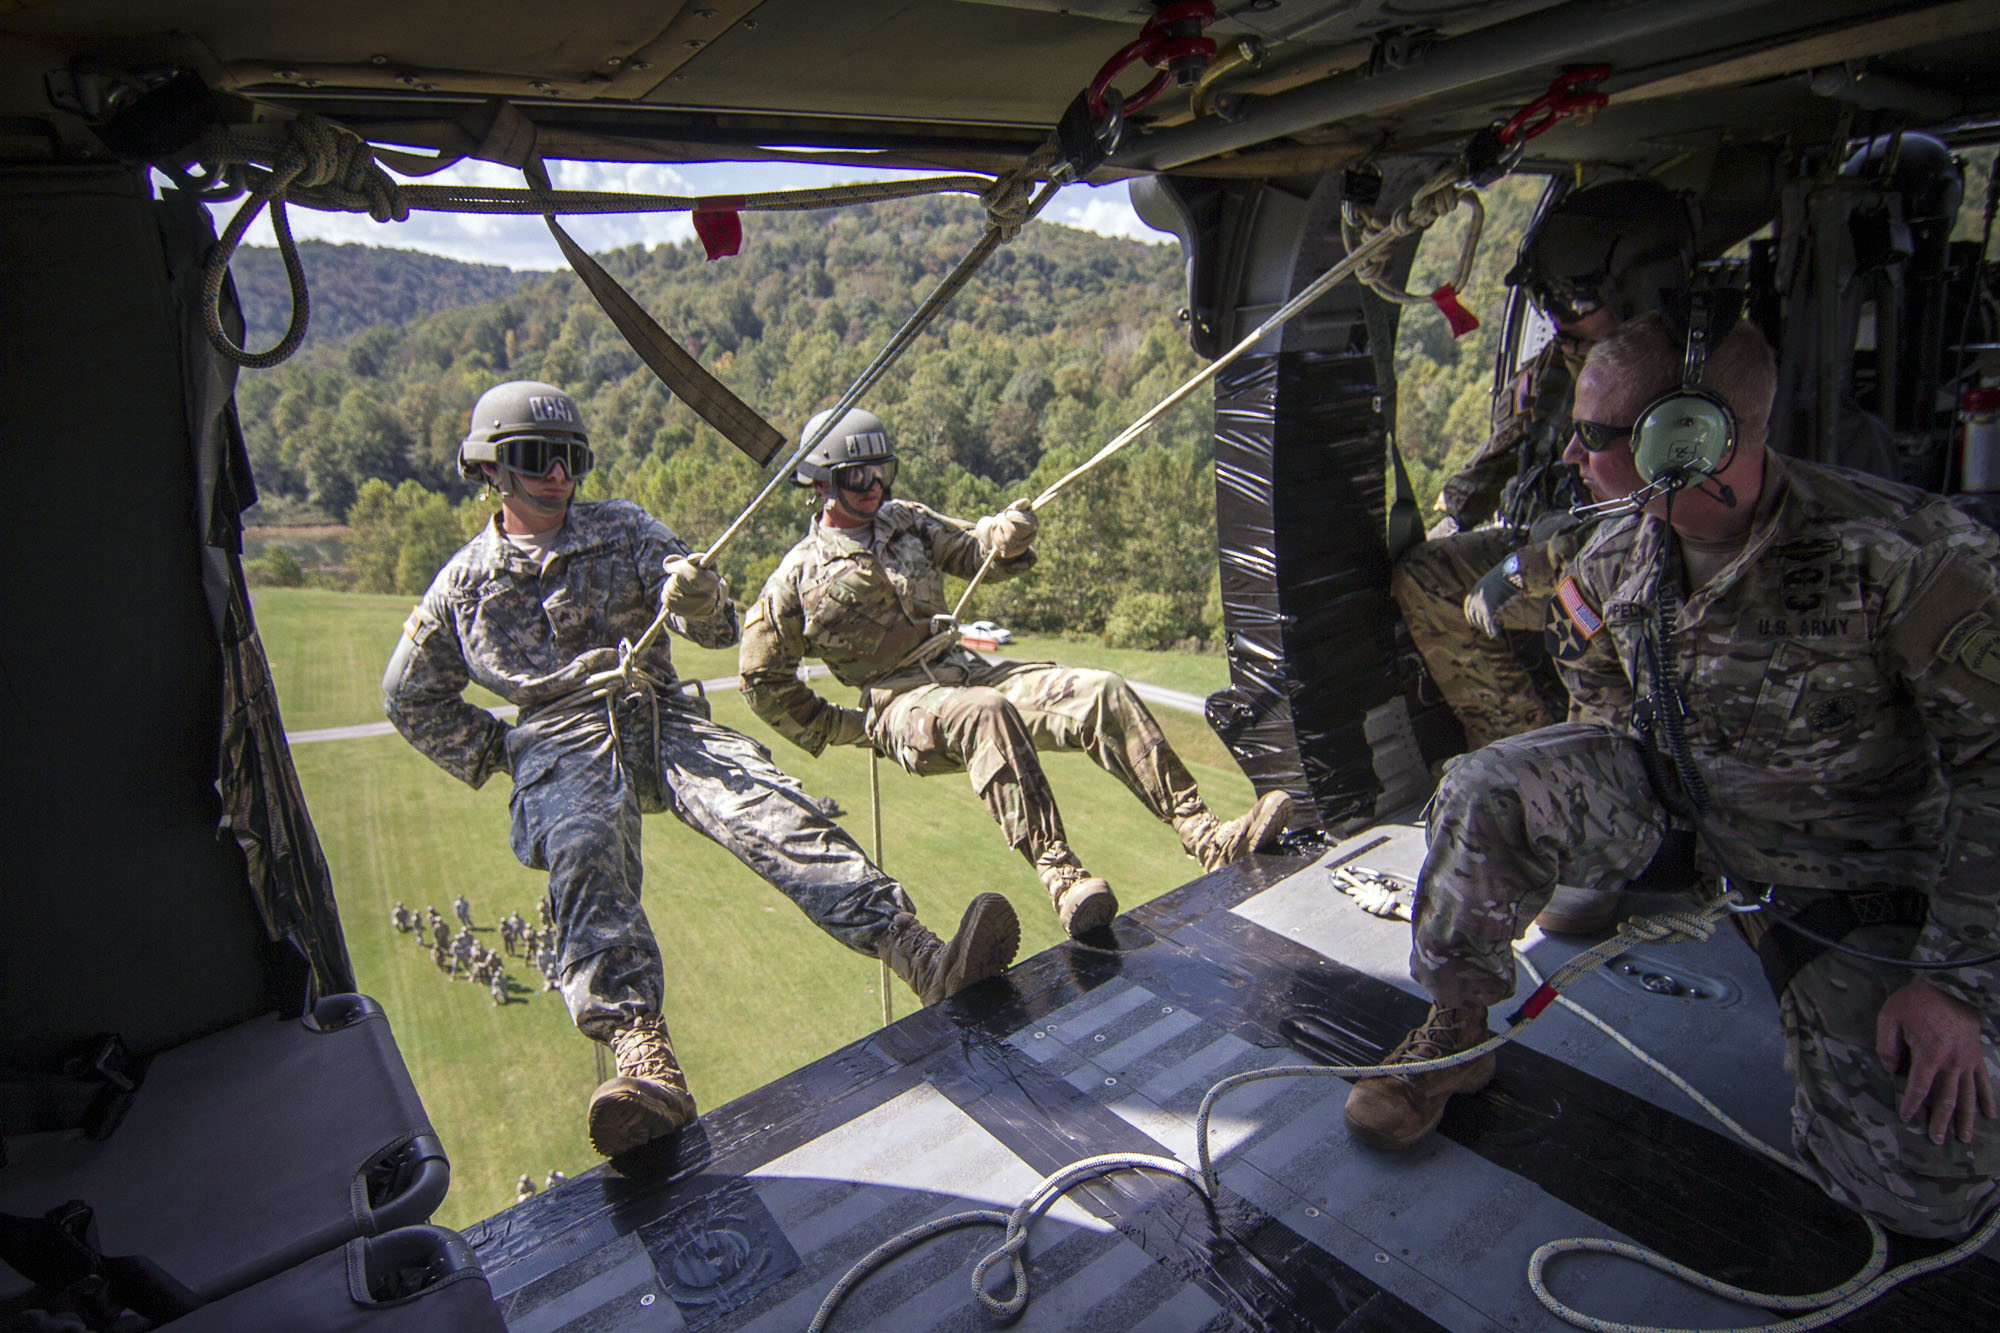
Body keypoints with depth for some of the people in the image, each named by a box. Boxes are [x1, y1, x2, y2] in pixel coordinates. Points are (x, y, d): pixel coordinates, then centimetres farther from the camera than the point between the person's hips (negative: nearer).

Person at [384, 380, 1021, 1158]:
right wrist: (492, 758, 14)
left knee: (770, 808, -27)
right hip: (560, 749, 0)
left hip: (661, 717, 0)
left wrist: (699, 599, -22)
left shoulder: (622, 530, 14)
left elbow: (720, 631, 3)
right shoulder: (464, 583, 15)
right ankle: (644, 1061, -49)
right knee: (585, 860, -33)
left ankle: (923, 958, -41)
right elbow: (411, 698, 27)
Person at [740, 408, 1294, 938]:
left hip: (967, 670, 5)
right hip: (902, 704, -5)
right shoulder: (799, 577, 1)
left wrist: (1008, 534, -8)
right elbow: (763, 679, 8)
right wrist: (831, 728, 4)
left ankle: (1206, 836, -23)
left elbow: (976, 550, 16)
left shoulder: (906, 520, 14)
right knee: (988, 714, -41)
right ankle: (1060, 875, -47)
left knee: (1102, 692, -17)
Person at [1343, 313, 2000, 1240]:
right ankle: (1455, 1034, -6)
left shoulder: (1904, 554, -26)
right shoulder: (1609, 565, -11)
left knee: (1924, 1192, -8)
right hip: (1669, 797, 3)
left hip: (1852, 870, -2)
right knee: (1489, 790, -27)